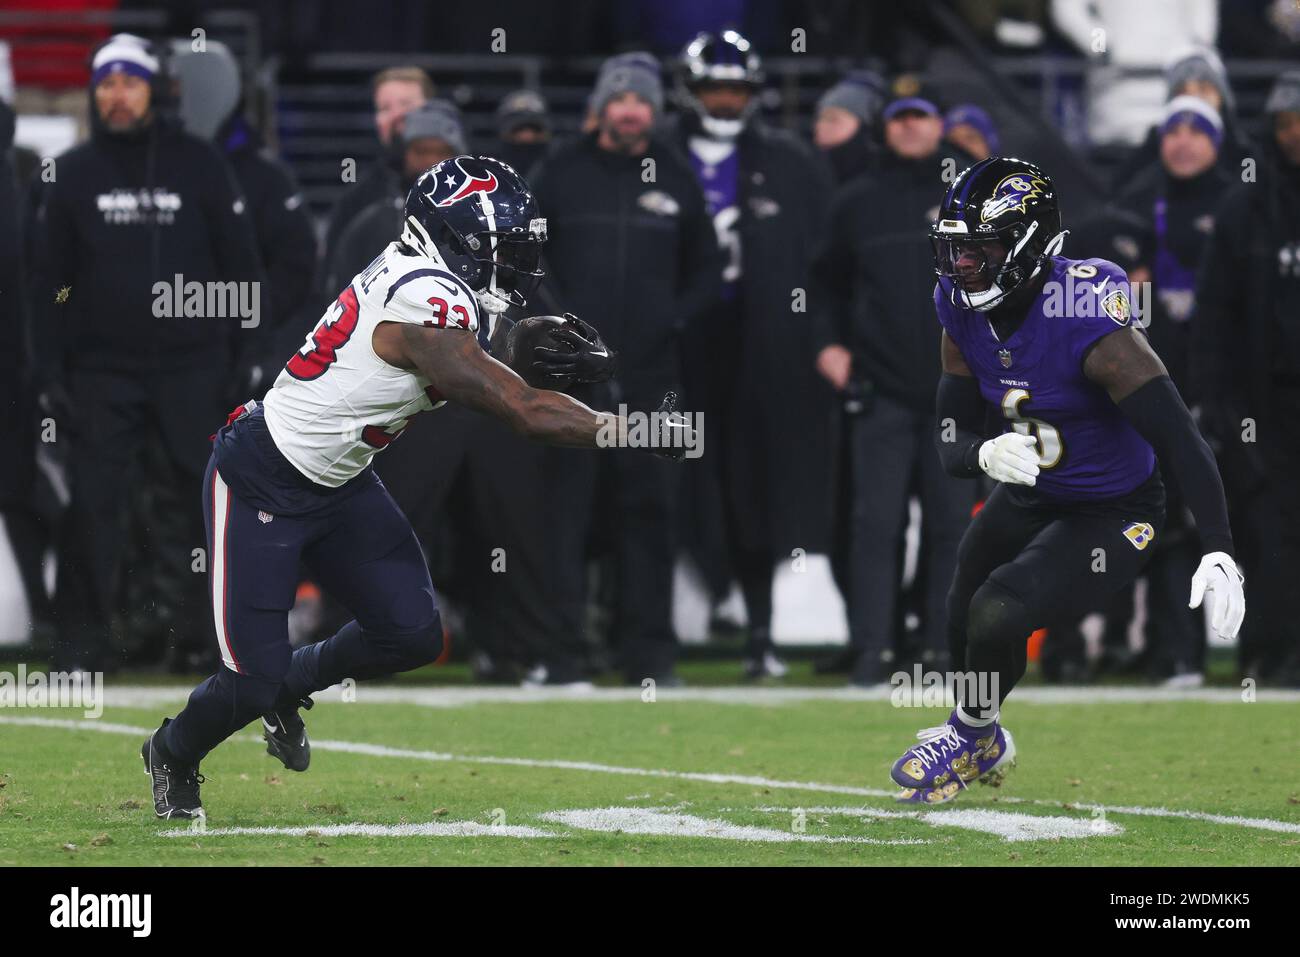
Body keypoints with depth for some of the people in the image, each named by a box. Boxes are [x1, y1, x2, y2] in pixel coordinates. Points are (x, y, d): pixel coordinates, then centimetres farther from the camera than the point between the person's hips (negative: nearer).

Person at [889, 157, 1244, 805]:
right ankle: (987, 748, 50)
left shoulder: (1089, 326, -32)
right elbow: (949, 440, -6)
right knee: (961, 626, 17)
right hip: (1027, 498, 7)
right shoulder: (965, 314, -10)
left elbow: (1181, 440, -31)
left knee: (997, 614, -23)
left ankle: (970, 733, 9)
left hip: (1113, 514, -7)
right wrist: (983, 455, -32)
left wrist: (1218, 553, -39)